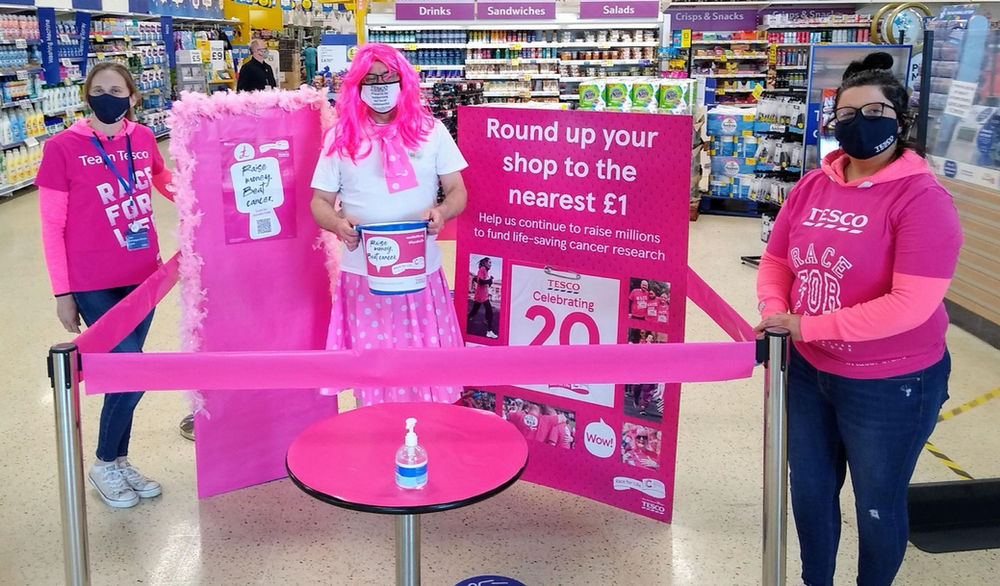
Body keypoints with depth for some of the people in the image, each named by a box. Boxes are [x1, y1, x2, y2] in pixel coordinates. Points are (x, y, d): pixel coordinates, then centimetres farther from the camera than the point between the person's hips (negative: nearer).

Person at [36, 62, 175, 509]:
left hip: (142, 278, 4)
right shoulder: (62, 148, -10)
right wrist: (62, 292, -6)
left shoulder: (143, 138, 1)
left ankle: (119, 461, 32)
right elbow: (52, 227, -6)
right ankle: (104, 465, 17)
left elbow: (165, 181, 23)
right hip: (94, 287, -4)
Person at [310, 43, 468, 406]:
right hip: (362, 274, 0)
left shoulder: (431, 130, 5)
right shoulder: (340, 138, 5)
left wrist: (443, 211, -18)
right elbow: (320, 202, 6)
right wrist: (337, 223, -16)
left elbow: (457, 191, 5)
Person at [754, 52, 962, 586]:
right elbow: (776, 262, 7)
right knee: (810, 490, 21)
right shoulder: (812, 187, -1)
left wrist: (804, 325, -24)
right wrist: (774, 312, -15)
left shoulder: (923, 199, -19)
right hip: (809, 371, 6)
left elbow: (909, 307, -27)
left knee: (877, 504, 14)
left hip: (890, 383, -6)